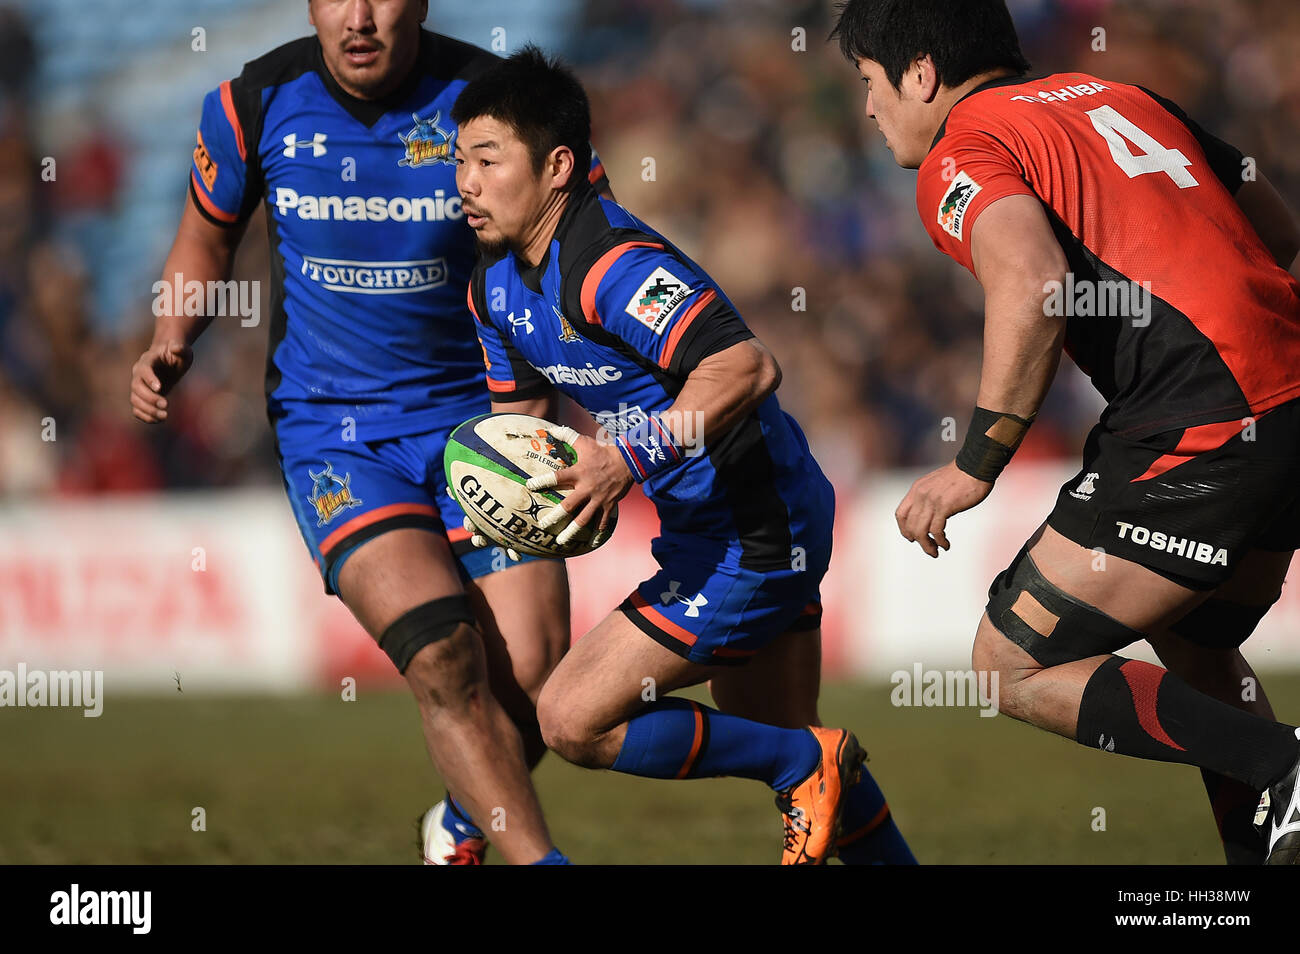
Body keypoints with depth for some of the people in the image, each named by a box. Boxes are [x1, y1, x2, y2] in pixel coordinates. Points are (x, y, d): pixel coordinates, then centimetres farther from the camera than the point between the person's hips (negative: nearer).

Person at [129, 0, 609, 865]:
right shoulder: (255, 105, -6)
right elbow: (207, 236, 15)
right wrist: (173, 346, -3)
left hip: (478, 411, 0)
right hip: (330, 427, 0)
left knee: (533, 676, -8)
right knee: (442, 653, -22)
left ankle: (463, 823, 25)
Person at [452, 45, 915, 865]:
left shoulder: (609, 265, -26)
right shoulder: (496, 284, 5)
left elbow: (748, 367, -36)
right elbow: (519, 406, 18)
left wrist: (629, 459, -39)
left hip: (754, 537, -10)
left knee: (575, 721, -12)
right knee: (776, 737, 22)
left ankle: (805, 763, 1)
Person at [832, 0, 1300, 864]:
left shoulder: (961, 154, -1)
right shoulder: (1117, 98, 23)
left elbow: (1034, 285, -22)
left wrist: (976, 466, -16)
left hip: (1201, 435, -9)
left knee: (1015, 670, 0)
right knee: (1193, 649, 30)